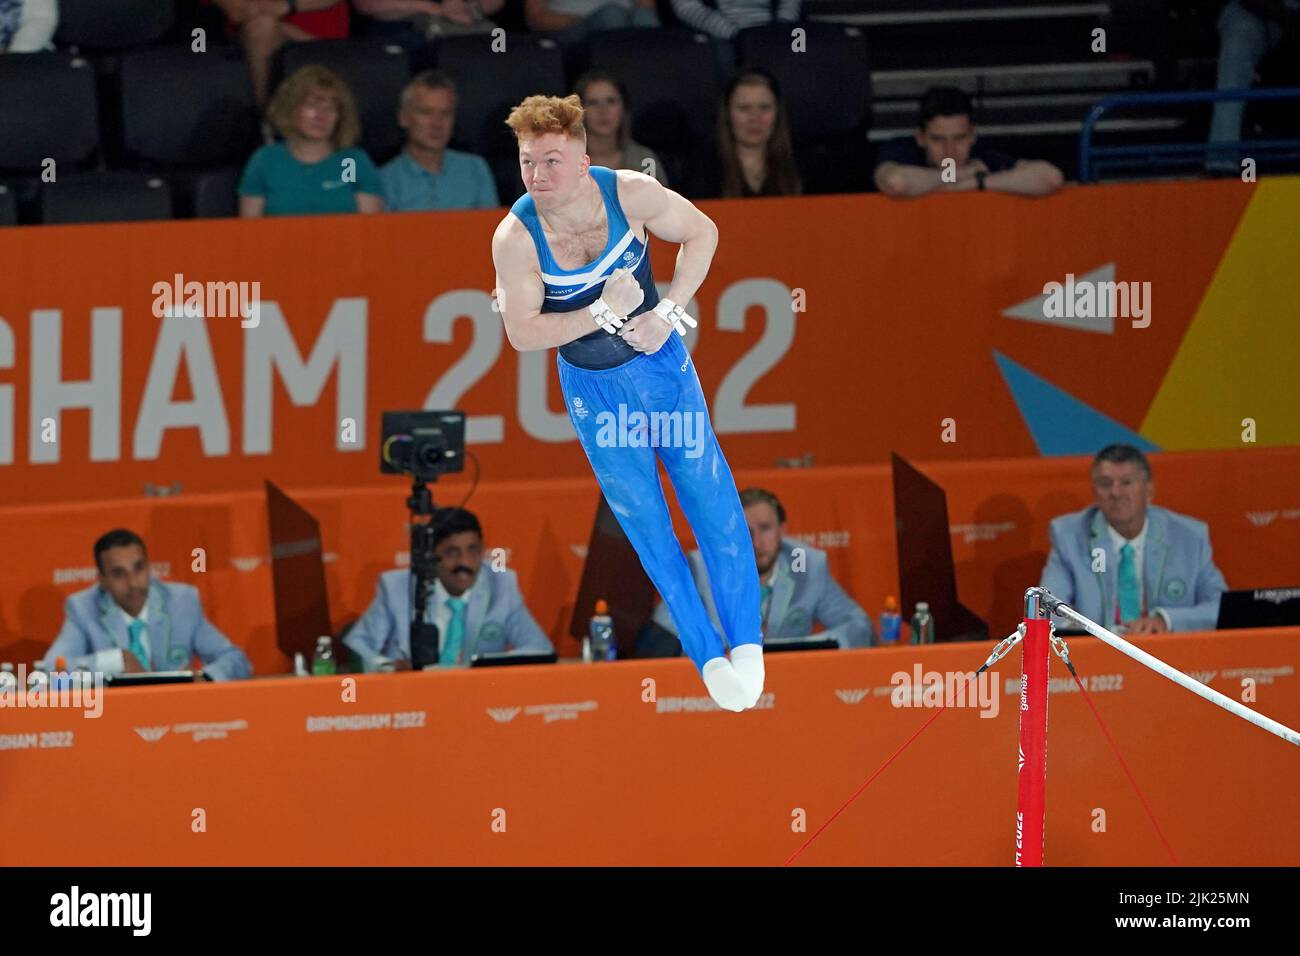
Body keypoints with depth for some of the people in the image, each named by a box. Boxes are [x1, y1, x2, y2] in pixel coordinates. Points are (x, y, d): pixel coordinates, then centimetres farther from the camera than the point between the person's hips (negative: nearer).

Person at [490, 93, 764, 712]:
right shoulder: (515, 237, -25)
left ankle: (746, 641, 13)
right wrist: (605, 313, -28)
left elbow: (701, 232, -5)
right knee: (645, 522, 7)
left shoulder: (629, 193, -22)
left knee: (710, 496, 0)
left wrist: (666, 313, -15)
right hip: (590, 383, -1)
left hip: (659, 356, 1)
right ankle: (705, 653, 20)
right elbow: (522, 334, -19)